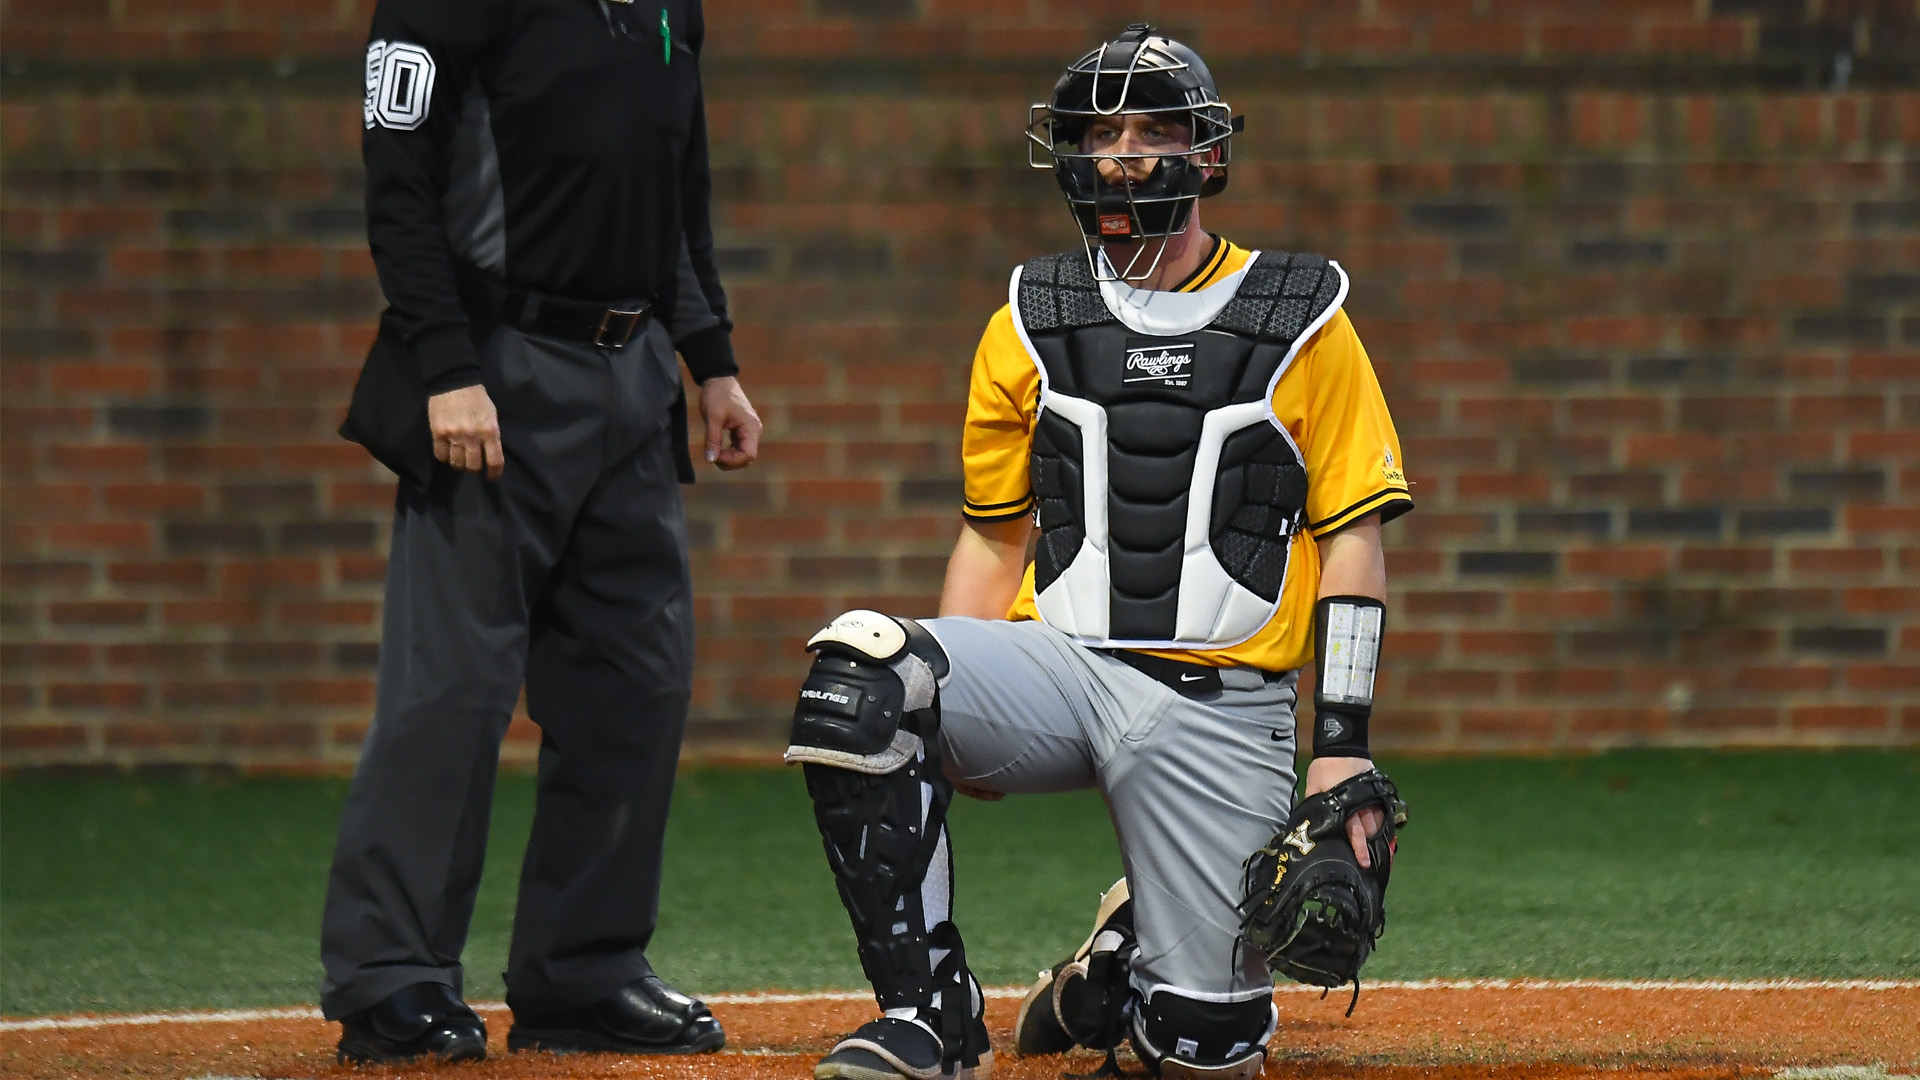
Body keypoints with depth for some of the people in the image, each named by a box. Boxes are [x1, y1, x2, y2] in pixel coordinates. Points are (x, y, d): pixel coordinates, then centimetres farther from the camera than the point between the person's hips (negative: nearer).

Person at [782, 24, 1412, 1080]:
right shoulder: (1031, 322, 12)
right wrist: (952, 725, 2)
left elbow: (1353, 539, 2)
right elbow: (995, 537, 16)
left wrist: (1342, 744, -8)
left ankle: (1129, 956, 30)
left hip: (1221, 706, -2)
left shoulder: (1300, 321, 4)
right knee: (857, 672, -30)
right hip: (1057, 665, 2)